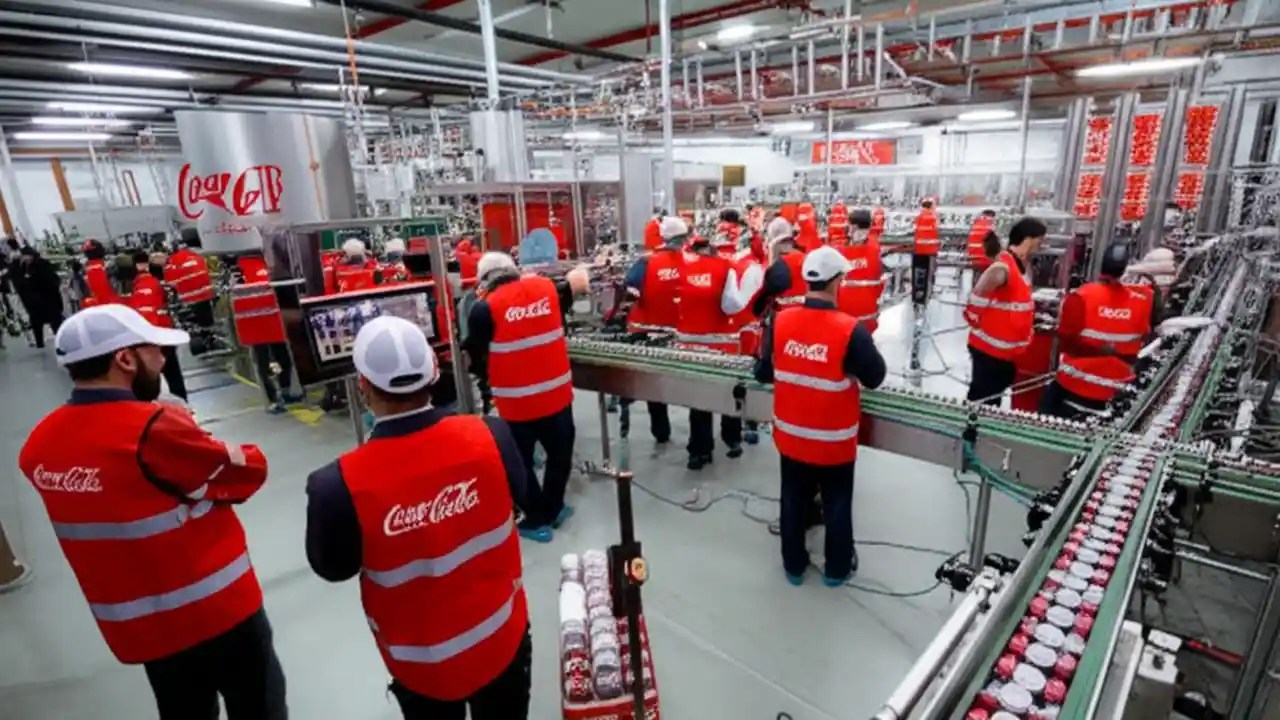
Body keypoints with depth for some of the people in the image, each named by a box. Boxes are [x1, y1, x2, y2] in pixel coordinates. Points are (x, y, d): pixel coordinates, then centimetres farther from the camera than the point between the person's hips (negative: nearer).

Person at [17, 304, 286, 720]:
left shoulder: (41, 443, -3)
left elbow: (122, 500, 7)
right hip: (215, 612, -6)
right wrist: (228, 453, 4)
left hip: (137, 627, 7)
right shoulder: (154, 429, -26)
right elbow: (248, 471, -15)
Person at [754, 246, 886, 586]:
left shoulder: (780, 321, -12)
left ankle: (794, 565, 38)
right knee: (837, 505, 19)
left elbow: (763, 373, -2)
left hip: (790, 436, 3)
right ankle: (837, 568, 38)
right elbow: (875, 378, -11)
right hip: (834, 440, -3)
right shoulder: (850, 330, -23)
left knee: (793, 501, 21)